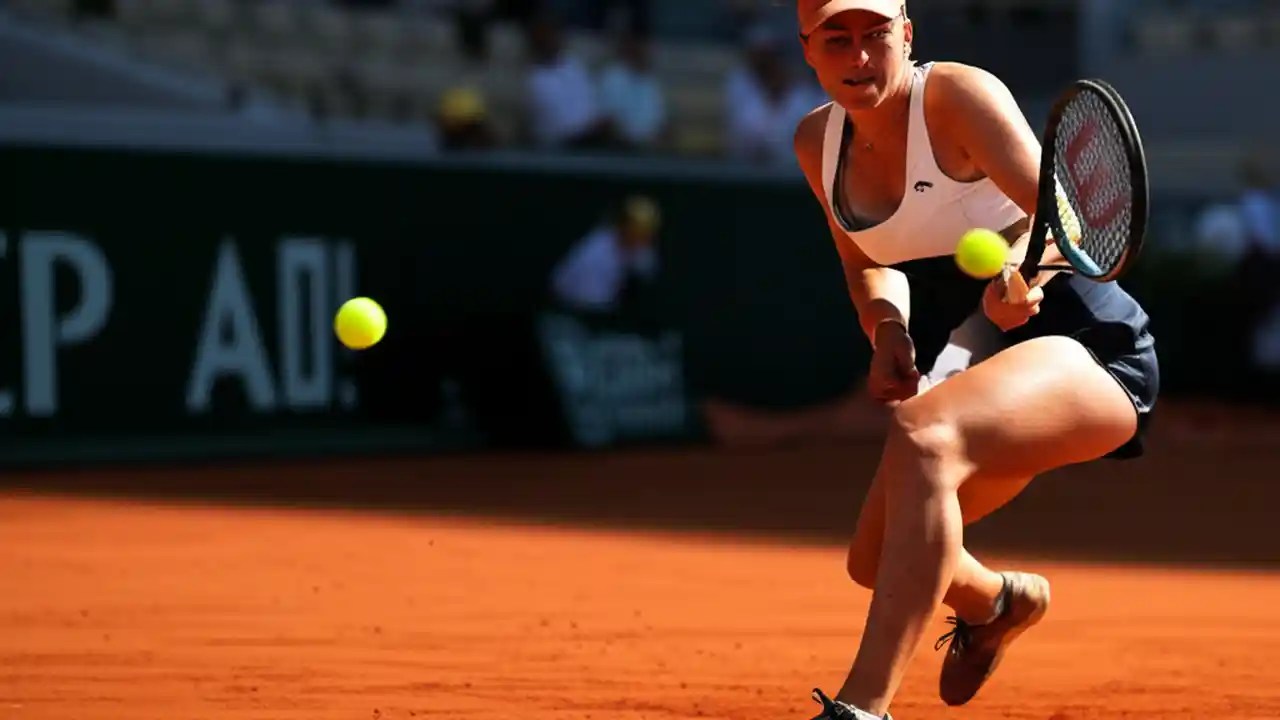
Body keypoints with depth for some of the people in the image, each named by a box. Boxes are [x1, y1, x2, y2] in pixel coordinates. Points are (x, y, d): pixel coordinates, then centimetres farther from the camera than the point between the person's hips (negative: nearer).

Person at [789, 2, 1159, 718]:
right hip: (983, 367, 8)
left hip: (1086, 347, -8)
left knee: (922, 437, -37)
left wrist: (1022, 271, -48)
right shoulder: (818, 141, 3)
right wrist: (888, 331, -7)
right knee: (878, 561, 14)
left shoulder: (958, 95, -17)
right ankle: (1001, 600, 52)